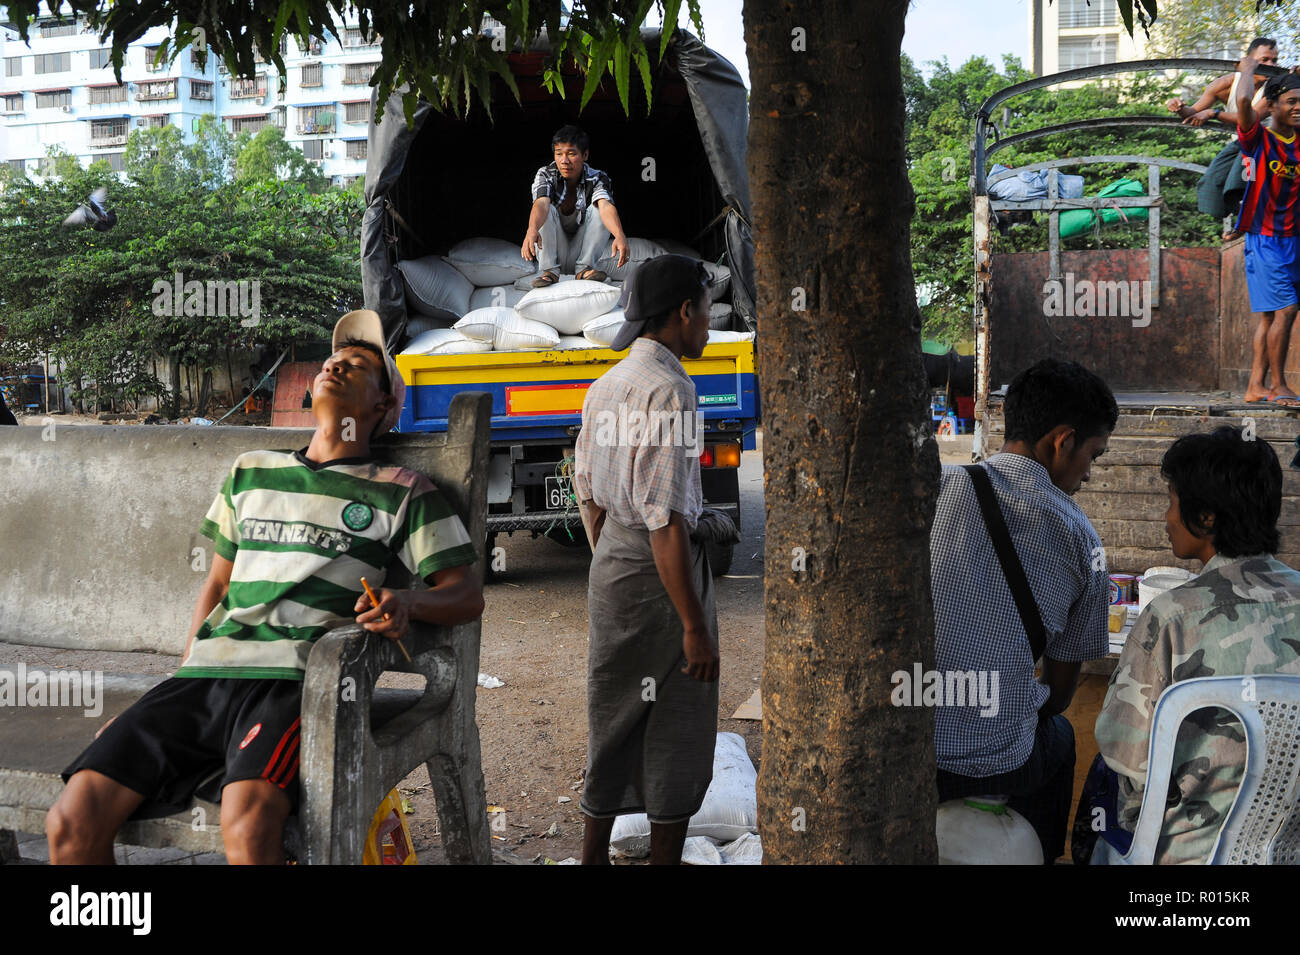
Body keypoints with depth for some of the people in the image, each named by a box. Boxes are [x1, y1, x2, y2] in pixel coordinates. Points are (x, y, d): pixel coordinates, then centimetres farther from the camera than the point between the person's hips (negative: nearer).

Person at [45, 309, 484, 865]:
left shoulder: (400, 492, 13)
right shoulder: (251, 472, 25)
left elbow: (467, 595, 8)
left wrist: (407, 602, -14)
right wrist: (183, 684, 17)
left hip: (292, 678, -4)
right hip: (205, 673, 4)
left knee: (248, 821, -35)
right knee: (72, 820, -17)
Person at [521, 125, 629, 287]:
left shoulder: (597, 179, -11)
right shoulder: (545, 175, -11)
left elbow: (606, 206, -33)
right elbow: (541, 204, -32)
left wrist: (620, 236, -55)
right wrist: (532, 230, -56)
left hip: (581, 253, 0)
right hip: (552, 252, 0)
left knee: (598, 209, -22)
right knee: (548, 210, -25)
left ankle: (584, 268, -23)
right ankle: (550, 271, -27)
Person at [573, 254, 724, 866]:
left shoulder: (605, 386, 7)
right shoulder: (669, 390, -20)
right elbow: (665, 519, -24)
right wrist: (695, 624, -22)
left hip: (610, 563, 9)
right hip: (658, 569, -9)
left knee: (612, 723, 17)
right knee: (678, 733, 4)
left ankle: (594, 856, 27)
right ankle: (664, 859, 12)